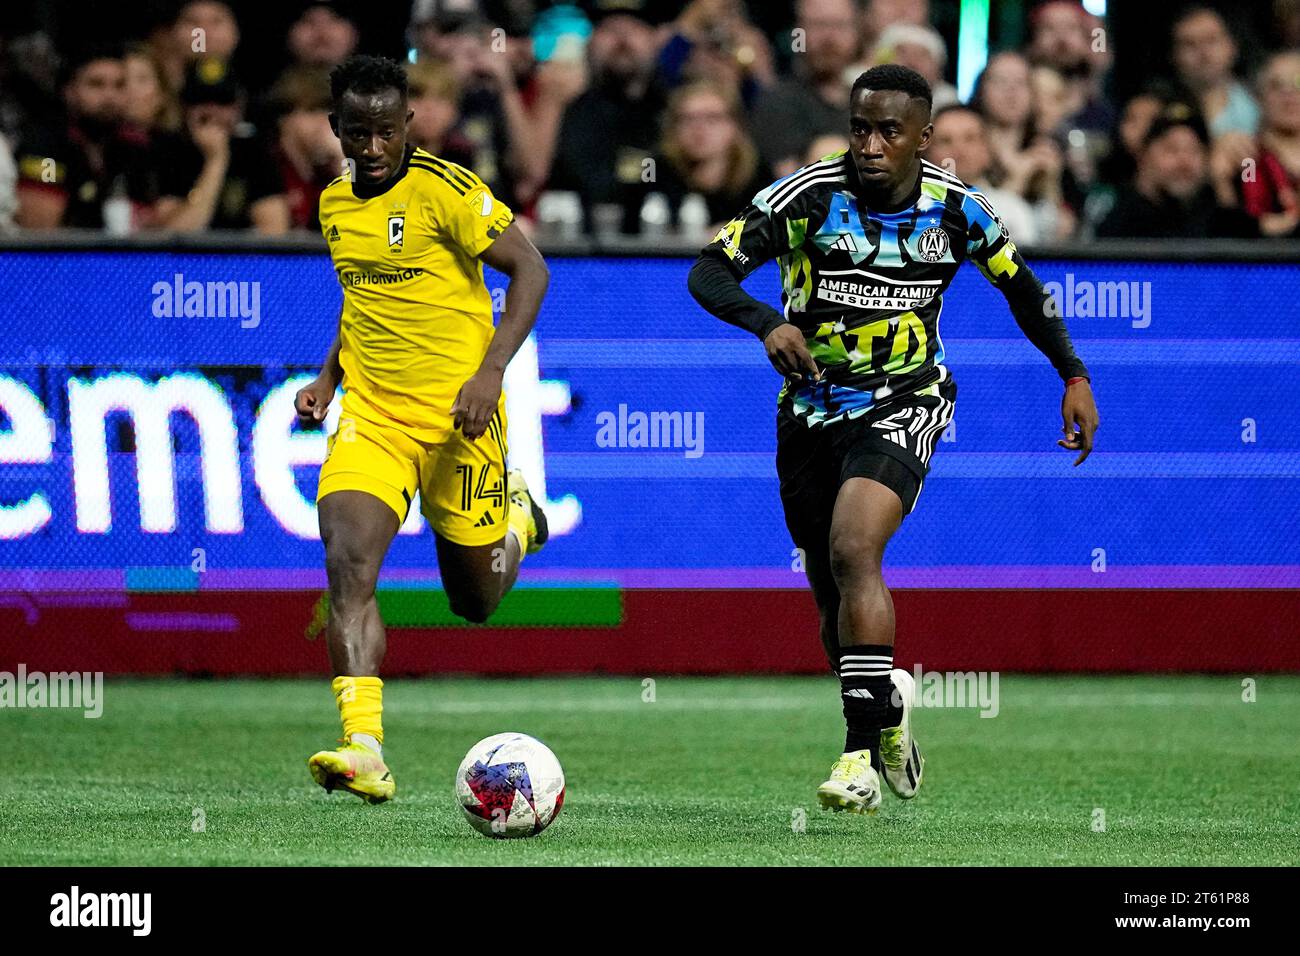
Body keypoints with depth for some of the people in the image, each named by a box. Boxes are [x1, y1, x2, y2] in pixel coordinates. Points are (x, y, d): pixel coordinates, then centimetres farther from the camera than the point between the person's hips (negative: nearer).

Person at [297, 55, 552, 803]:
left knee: (476, 601, 10)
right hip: (370, 413, 4)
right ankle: (365, 750, -27)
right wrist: (329, 377, 12)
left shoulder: (444, 190, -12)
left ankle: (516, 515, 45)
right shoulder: (335, 204, 9)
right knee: (349, 565, -21)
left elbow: (531, 271, -12)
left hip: (456, 414, -4)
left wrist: (490, 372, -21)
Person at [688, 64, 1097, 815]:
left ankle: (863, 754, -25)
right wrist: (767, 323, -38)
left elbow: (1021, 285, 12)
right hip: (812, 409, 2)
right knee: (834, 593, 12)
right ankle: (888, 703, 42)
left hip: (903, 405, -2)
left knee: (853, 552, -25)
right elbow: (709, 272, -19)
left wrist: (1075, 375, 10)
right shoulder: (807, 196, -13)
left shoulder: (957, 210, -7)